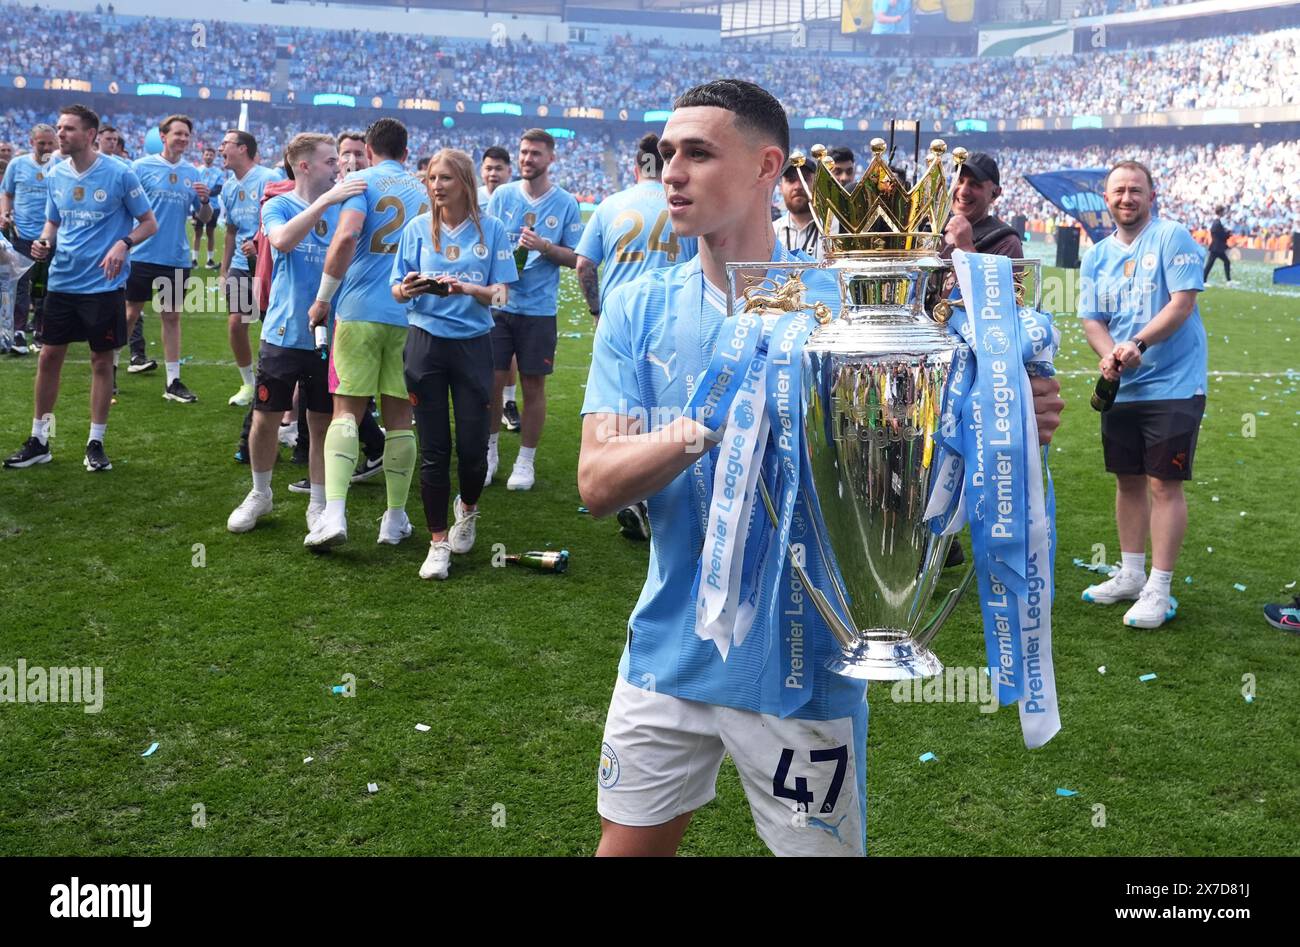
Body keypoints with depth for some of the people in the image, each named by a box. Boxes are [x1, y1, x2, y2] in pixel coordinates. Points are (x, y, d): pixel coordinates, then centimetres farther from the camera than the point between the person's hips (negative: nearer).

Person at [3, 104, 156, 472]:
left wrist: (123, 244, -21)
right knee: (48, 357, 7)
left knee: (102, 362, 5)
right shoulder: (56, 174, 5)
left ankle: (96, 443, 17)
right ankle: (38, 440, 20)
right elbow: (53, 222, 18)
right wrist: (43, 242, -4)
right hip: (62, 282, 5)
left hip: (104, 285, -4)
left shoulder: (119, 173, -9)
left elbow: (149, 223, -3)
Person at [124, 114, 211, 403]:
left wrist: (205, 200, -10)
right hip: (143, 255, -3)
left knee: (172, 316, 8)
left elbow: (204, 219, 10)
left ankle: (173, 381, 14)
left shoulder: (193, 174, 7)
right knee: (130, 314, 5)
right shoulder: (142, 167, -2)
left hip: (177, 258, 3)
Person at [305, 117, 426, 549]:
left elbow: (346, 237, -15)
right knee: (399, 419, 8)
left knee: (346, 411, 0)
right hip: (411, 316, 3)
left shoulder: (362, 181, 0)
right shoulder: (423, 192, 15)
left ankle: (334, 513, -14)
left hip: (360, 313, -3)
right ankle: (395, 520, 13)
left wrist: (323, 298, -8)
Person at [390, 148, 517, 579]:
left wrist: (467, 288, -22)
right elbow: (397, 291, 3)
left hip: (473, 345, 0)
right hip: (426, 344, 1)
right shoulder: (418, 228, 3)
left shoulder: (490, 229, 0)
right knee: (434, 448, 1)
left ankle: (467, 508, 33)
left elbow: (500, 294, -3)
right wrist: (408, 288, -20)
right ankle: (438, 542, 13)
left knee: (473, 445, 0)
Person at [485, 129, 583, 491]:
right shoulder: (502, 195, 6)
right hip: (498, 304, 1)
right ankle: (489, 451, 20)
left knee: (533, 385, 3)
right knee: (492, 381, 2)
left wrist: (545, 247, -16)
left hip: (539, 308, -1)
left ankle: (525, 460, 15)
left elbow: (576, 258, 1)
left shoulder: (565, 203, 1)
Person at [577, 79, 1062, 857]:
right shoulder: (640, 310, -2)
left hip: (803, 662, -2)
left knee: (822, 845, 13)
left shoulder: (840, 304, -9)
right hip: (669, 649, 3)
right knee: (631, 844, 15)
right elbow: (598, 484, -10)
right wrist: (711, 425, -27)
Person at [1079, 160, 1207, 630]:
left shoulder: (1172, 237, -7)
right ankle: (1131, 575, 27)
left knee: (1164, 484, -5)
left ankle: (1158, 590, 2)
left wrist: (1138, 344, -26)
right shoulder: (1097, 256, 10)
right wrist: (1108, 355, -15)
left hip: (1173, 384, -6)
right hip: (1120, 387, 6)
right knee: (1128, 480, 14)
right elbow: (1092, 319, 6)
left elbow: (1183, 303, -15)